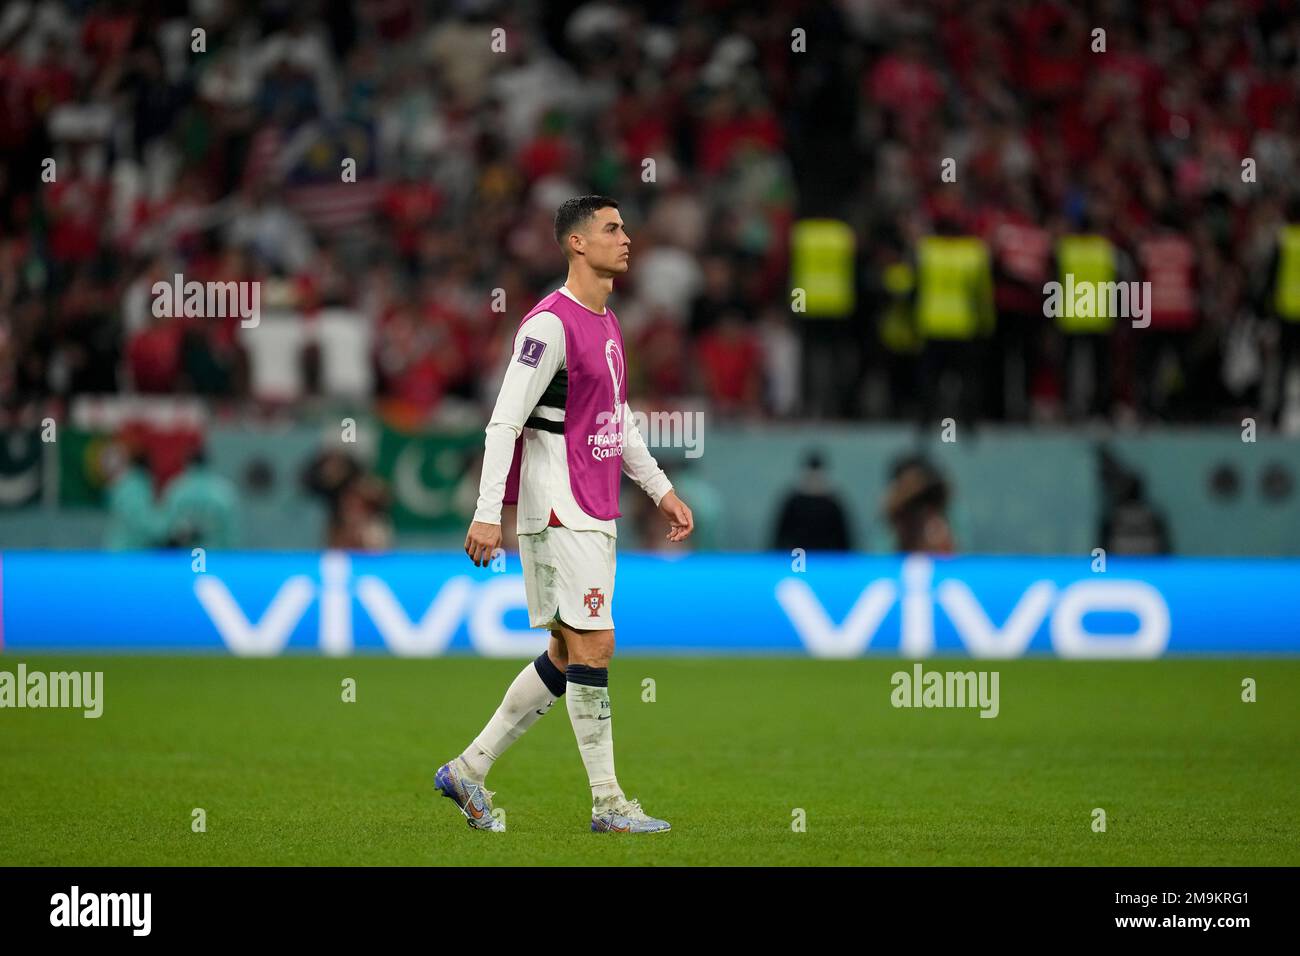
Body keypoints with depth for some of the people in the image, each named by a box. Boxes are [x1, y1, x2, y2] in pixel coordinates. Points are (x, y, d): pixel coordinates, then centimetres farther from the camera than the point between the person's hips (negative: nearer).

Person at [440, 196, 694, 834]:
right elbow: (503, 422, -17)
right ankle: (607, 804, -2)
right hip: (559, 511, -10)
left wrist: (660, 489, 24)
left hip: (595, 512, 10)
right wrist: (487, 514, -22)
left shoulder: (605, 322, 15)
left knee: (567, 655, 11)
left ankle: (468, 770, 18)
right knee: (593, 646, -8)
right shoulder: (551, 323, -14)